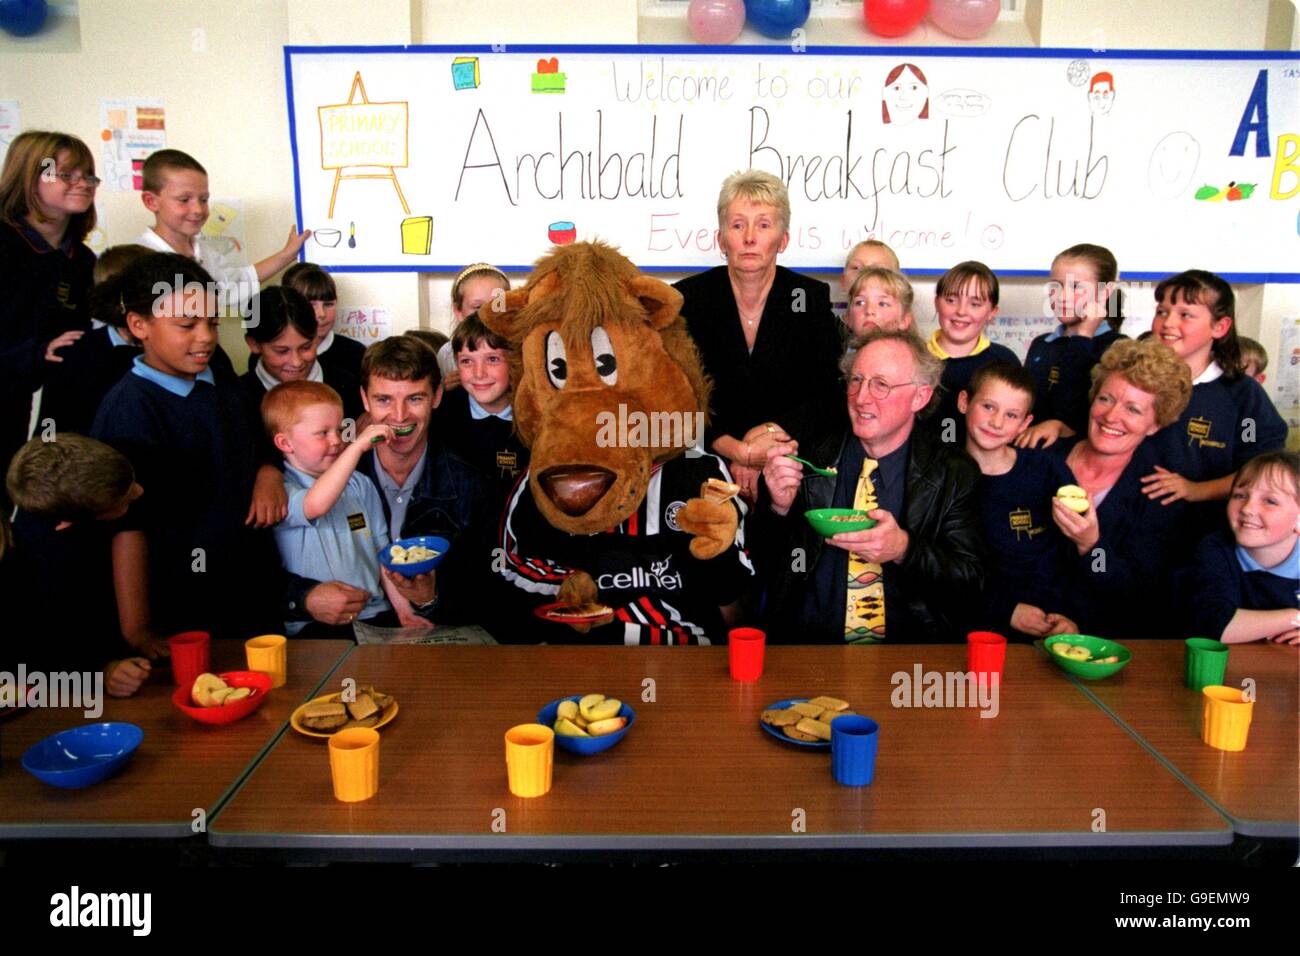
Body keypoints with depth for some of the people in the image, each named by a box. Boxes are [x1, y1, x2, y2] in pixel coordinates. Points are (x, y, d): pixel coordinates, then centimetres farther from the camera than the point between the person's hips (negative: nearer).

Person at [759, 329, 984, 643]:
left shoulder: (954, 473, 2)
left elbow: (969, 582, -2)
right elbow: (765, 564, 9)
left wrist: (904, 550, -20)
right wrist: (778, 508, -11)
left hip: (910, 651, 1)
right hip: (809, 645, -1)